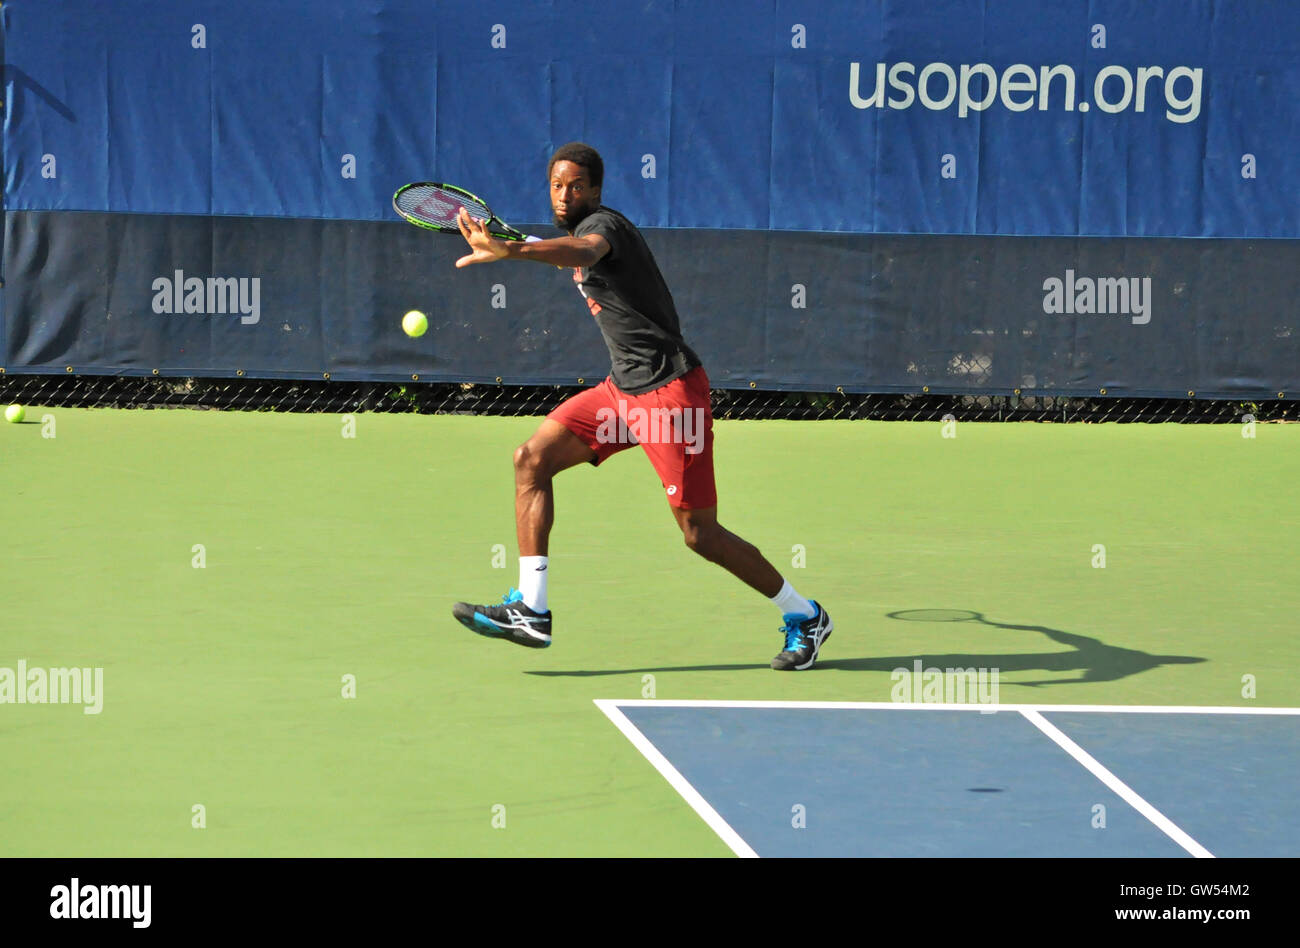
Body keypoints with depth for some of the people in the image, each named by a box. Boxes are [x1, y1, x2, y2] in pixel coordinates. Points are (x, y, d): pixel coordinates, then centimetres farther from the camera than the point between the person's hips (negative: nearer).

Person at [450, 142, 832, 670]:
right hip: (622, 386, 9)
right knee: (533, 458, -5)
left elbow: (585, 251, -43)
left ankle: (803, 616, 12)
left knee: (699, 533, -6)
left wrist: (510, 250, -59)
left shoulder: (603, 223, -16)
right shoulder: (582, 228, 12)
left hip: (670, 390, -9)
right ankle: (530, 611, -7)